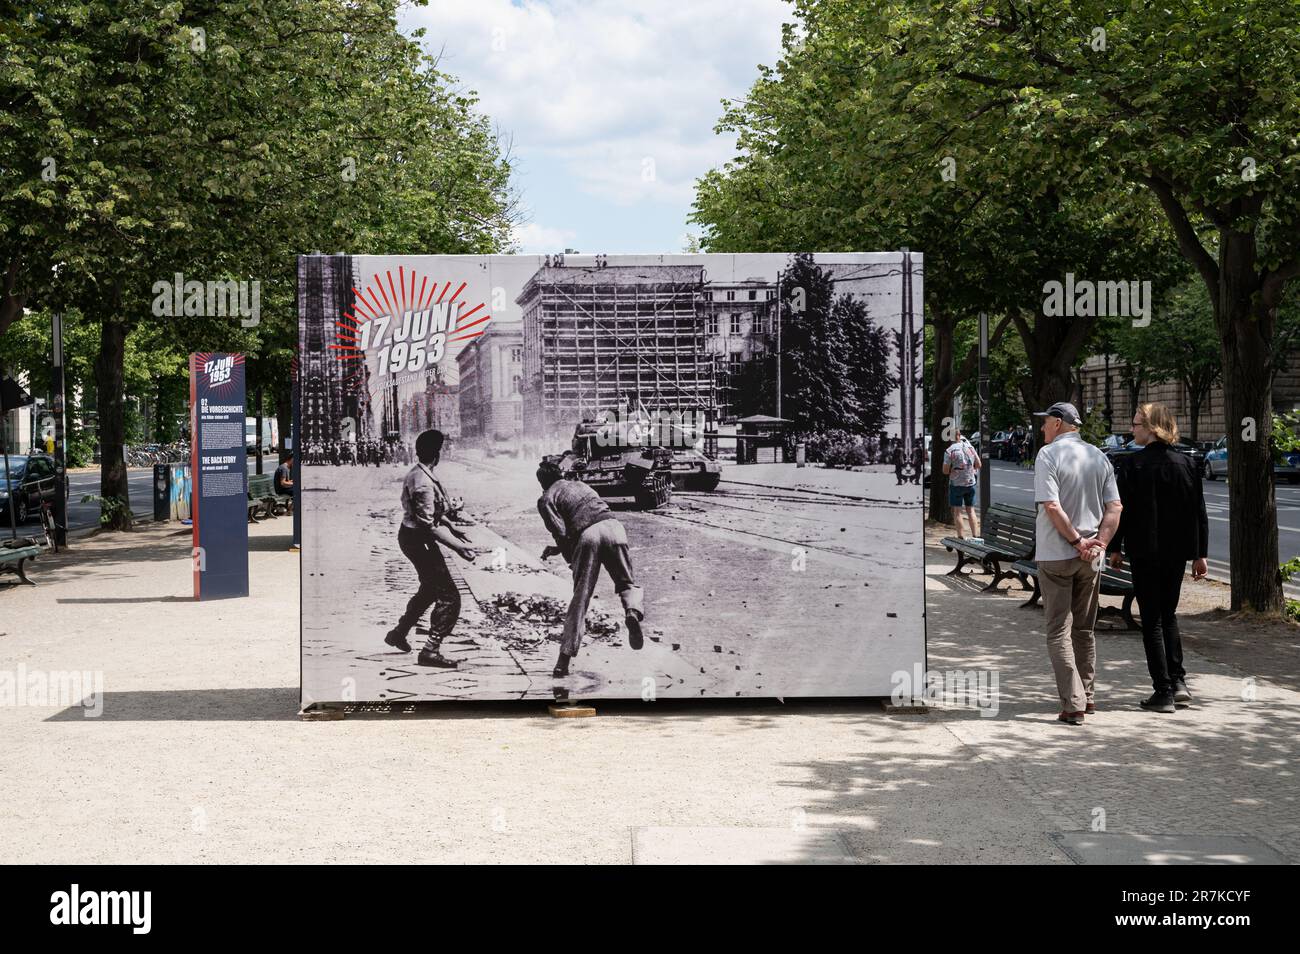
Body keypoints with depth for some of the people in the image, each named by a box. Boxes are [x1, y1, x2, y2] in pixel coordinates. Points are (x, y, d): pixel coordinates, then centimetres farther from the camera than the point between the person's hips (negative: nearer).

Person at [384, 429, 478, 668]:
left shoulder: (417, 474, 5)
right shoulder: (423, 483, -27)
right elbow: (429, 525, -28)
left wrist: (453, 528, 13)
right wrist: (458, 547, -25)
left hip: (413, 537, 10)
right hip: (419, 540, -10)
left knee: (430, 589, 28)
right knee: (448, 596, -5)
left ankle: (398, 633, 40)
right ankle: (431, 650, -1)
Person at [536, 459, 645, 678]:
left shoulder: (546, 499, 16)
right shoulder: (581, 485, 34)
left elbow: (561, 532, 1)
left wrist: (570, 558, 16)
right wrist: (557, 549, 39)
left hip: (587, 535, -3)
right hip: (613, 526, 3)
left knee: (580, 597, 3)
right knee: (627, 583, 17)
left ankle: (564, 661, 1)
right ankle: (633, 611, -19)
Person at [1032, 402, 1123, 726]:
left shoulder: (1048, 454, -10)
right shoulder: (1099, 456, 9)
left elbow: (1051, 506, -20)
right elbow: (1114, 507, 2)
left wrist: (1076, 541, -13)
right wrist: (1099, 543, -5)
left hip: (1055, 554, -6)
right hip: (1090, 557, 6)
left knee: (1060, 631, -2)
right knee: (1084, 629, 18)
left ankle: (1073, 704, -9)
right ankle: (1086, 696, 25)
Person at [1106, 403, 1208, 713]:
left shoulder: (1133, 464, -11)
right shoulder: (1186, 463, 3)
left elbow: (1121, 509, -10)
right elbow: (1199, 511, 5)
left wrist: (1115, 548, 0)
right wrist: (1200, 554, 11)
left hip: (1144, 551, -4)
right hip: (1177, 551, 5)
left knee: (1152, 621, 2)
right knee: (1168, 616, 19)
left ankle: (1163, 691, 1)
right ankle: (1178, 682, 10)